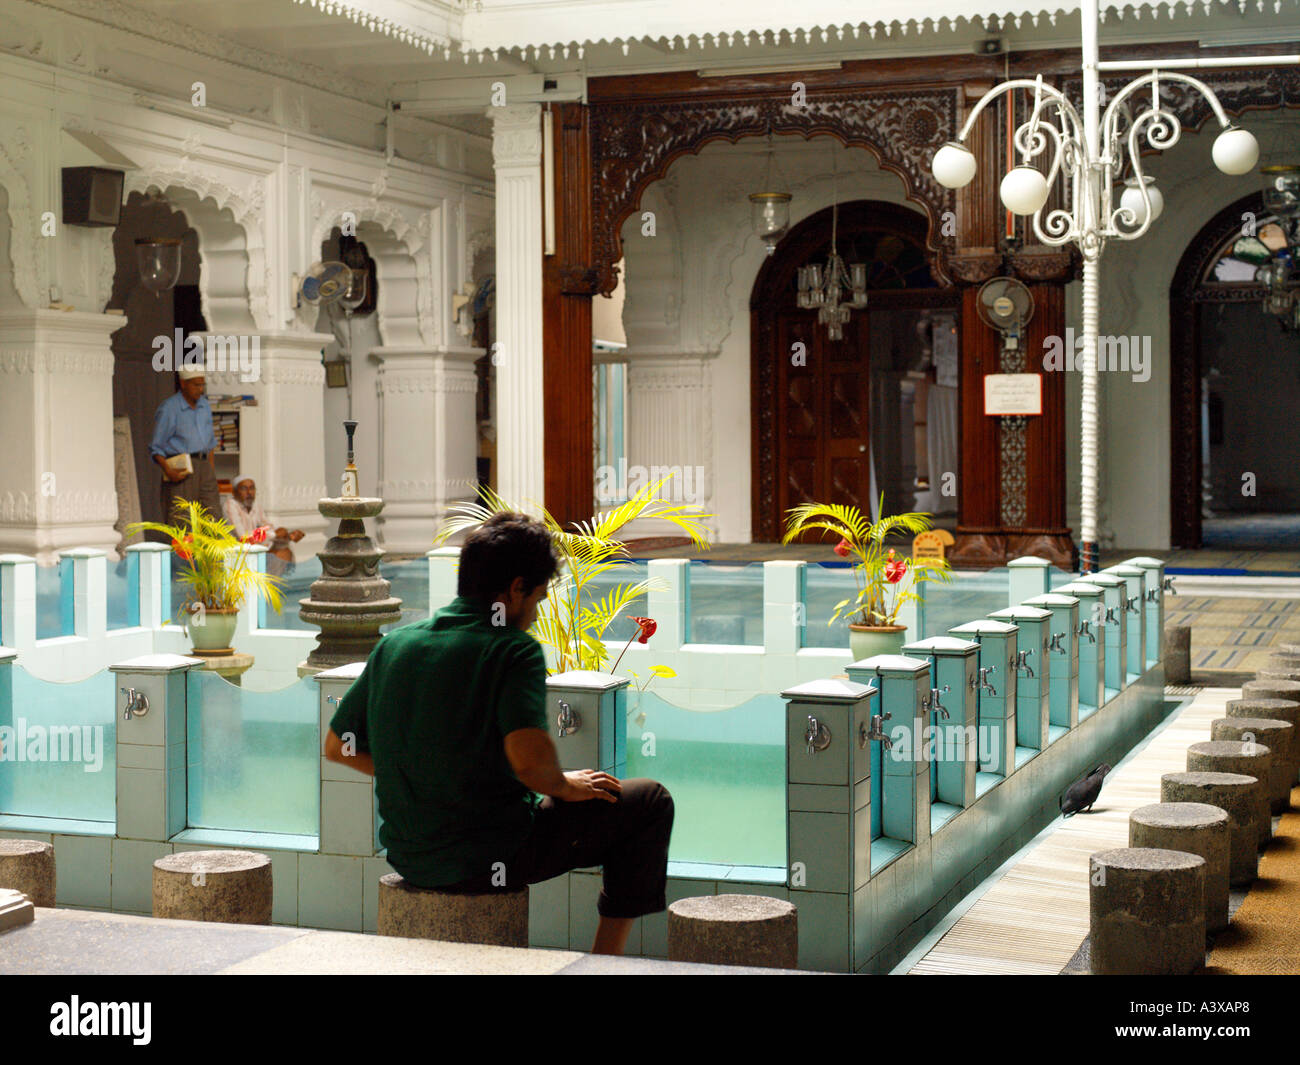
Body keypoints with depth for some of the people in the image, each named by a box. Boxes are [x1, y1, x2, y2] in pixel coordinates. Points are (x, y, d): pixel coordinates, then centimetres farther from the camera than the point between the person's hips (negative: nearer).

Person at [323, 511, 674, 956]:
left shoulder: (393, 645, 4)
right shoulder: (513, 651, -15)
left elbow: (338, 747, 11)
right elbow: (530, 758, -30)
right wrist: (563, 787, -8)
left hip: (409, 859, 7)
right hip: (489, 860, -7)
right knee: (649, 802, 9)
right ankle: (605, 960, 13)